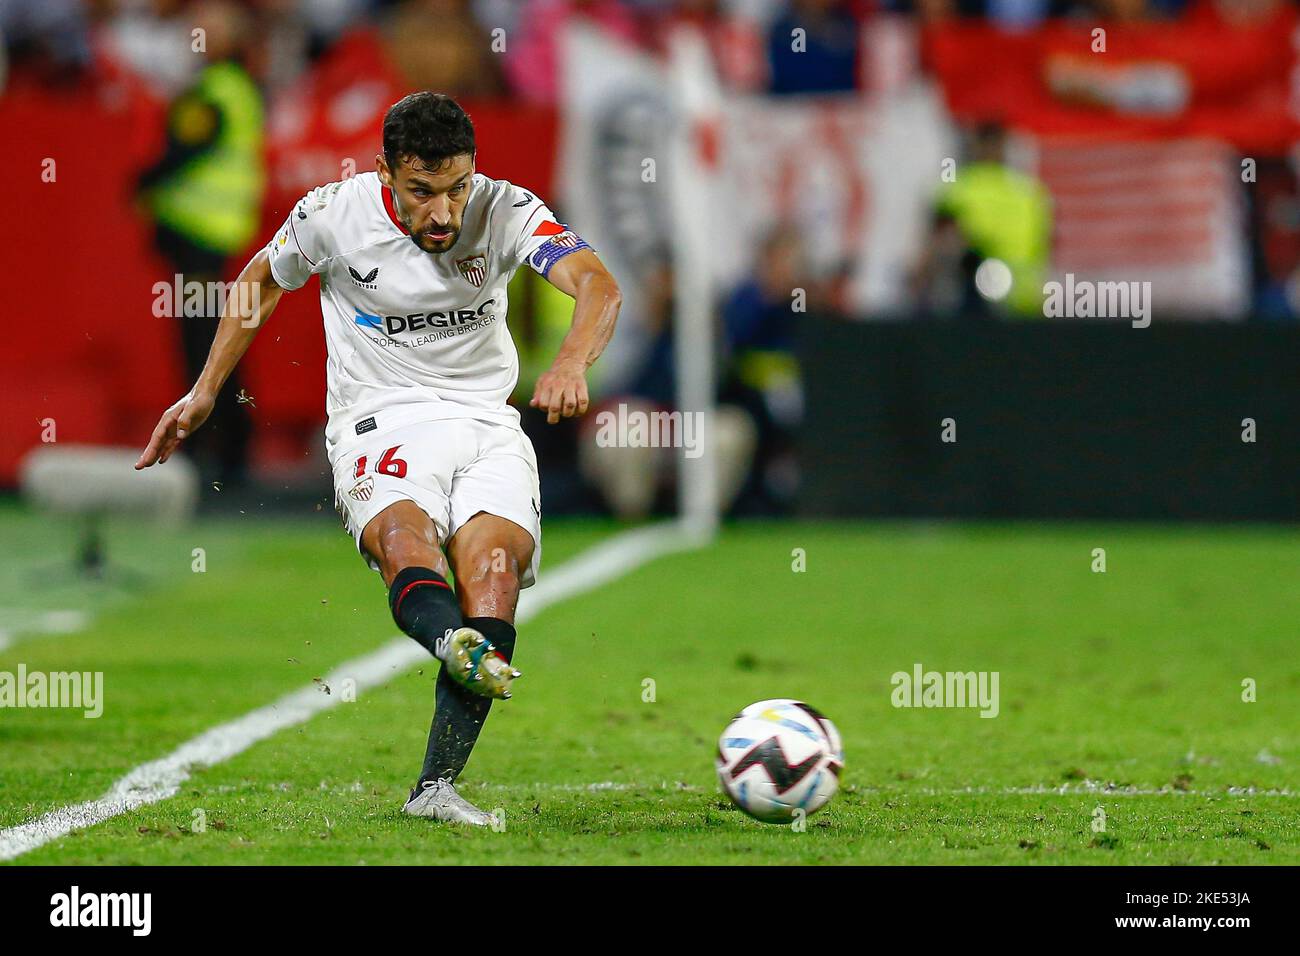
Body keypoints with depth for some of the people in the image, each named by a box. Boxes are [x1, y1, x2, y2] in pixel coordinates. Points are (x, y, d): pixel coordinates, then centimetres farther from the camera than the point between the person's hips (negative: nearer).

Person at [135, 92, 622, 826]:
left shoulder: (505, 211, -7)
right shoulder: (334, 215, -5)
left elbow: (598, 285, -23)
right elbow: (263, 281, 17)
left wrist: (572, 363, -44)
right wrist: (204, 394, 18)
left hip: (487, 424, 1)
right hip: (379, 426, -1)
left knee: (493, 561, -26)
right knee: (404, 533, -35)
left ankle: (437, 786, -30)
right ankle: (458, 647, -69)